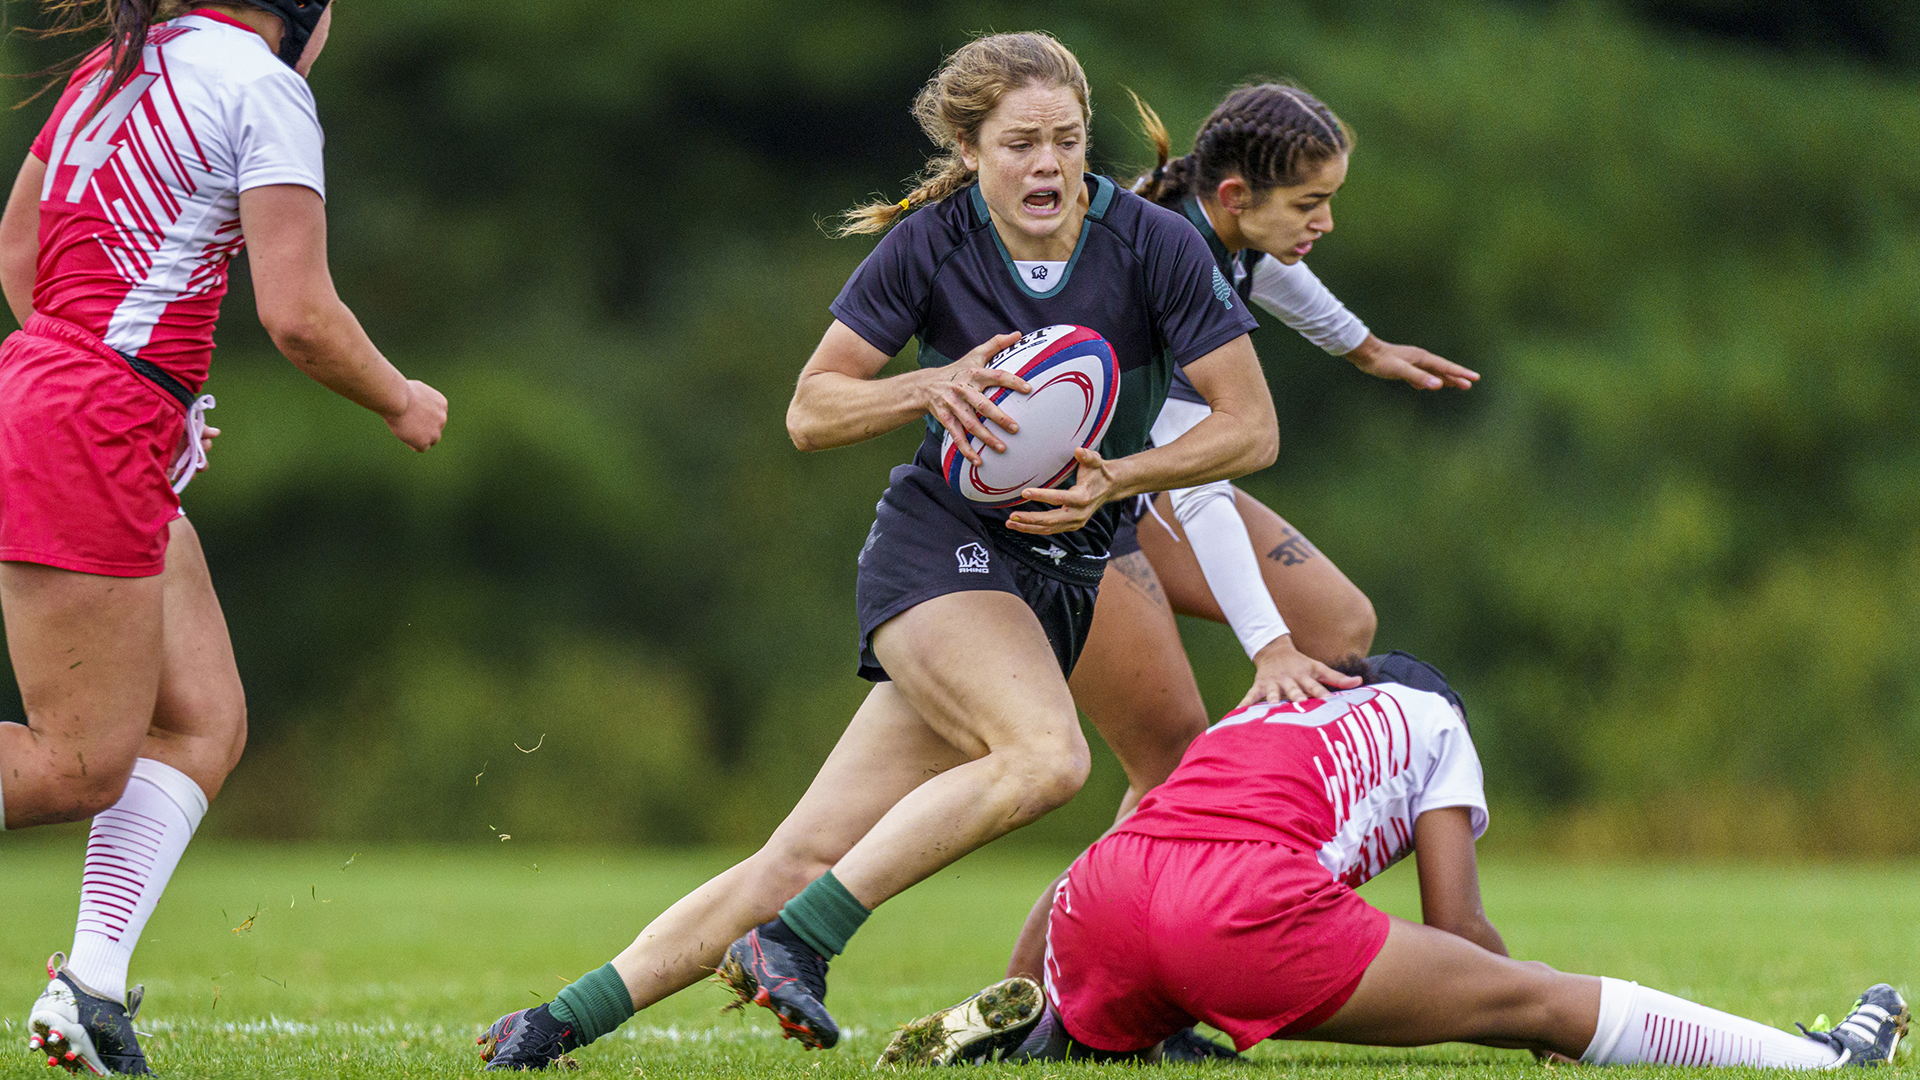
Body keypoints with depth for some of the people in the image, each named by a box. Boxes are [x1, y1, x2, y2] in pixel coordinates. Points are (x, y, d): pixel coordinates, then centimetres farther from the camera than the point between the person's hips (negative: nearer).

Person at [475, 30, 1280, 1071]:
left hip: (1066, 574, 2)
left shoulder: (1154, 244, -6)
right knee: (1045, 753, -33)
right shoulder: (928, 245, -7)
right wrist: (932, 385, -19)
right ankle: (792, 941, -25)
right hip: (940, 546, -2)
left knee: (811, 850, -6)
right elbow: (810, 411, -1)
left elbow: (1251, 427, -6)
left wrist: (1117, 478, -20)